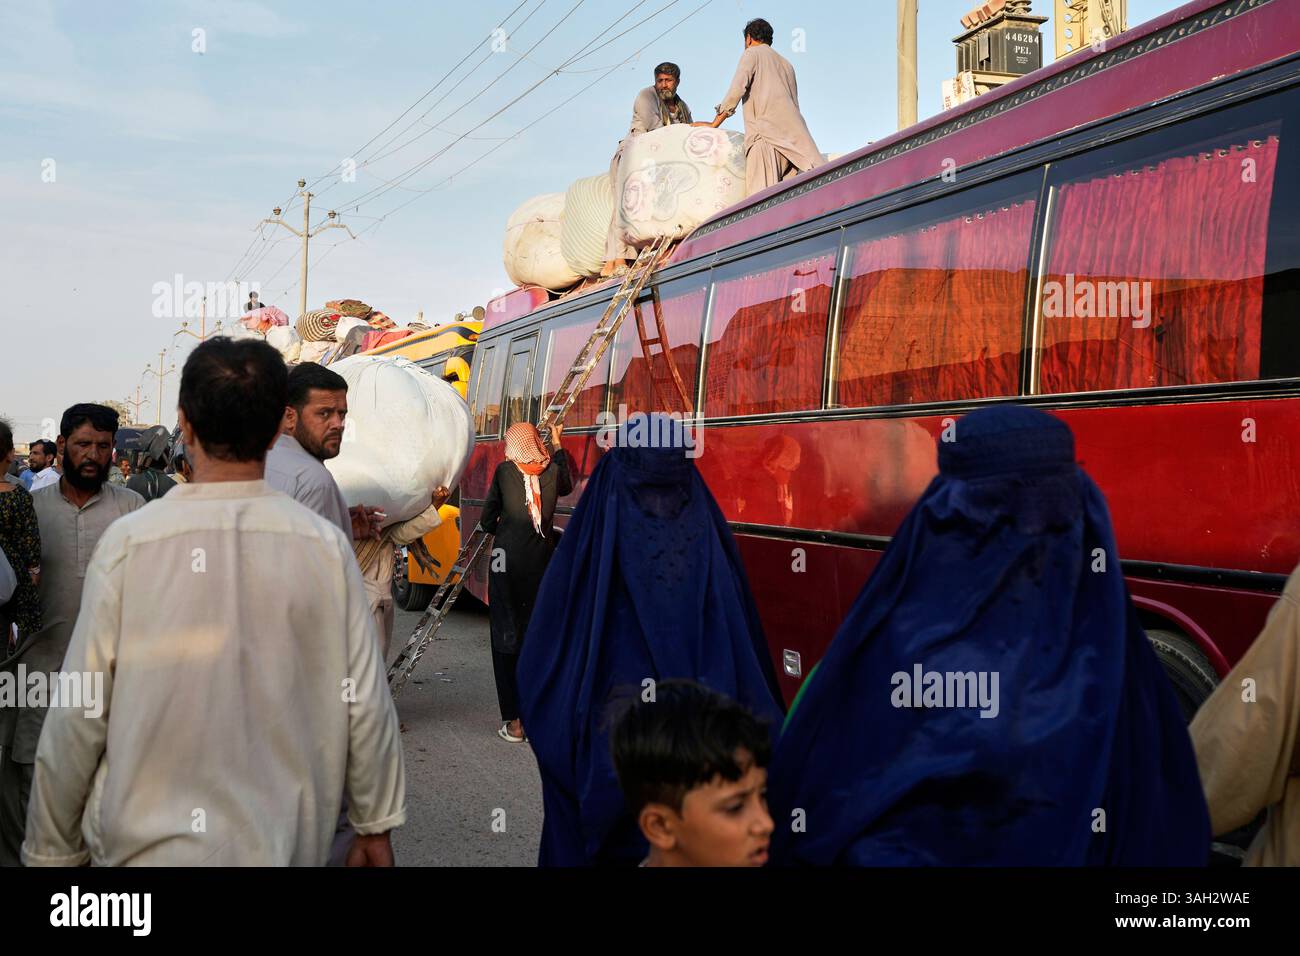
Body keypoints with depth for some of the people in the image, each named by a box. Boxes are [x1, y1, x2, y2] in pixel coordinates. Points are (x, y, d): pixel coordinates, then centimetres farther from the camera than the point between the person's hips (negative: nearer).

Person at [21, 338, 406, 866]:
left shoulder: (129, 544, -13)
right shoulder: (326, 546, -10)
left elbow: (78, 718, -9)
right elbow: (365, 705, -5)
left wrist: (52, 848, 5)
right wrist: (376, 824, 8)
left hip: (154, 842, -1)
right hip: (288, 843, 2)